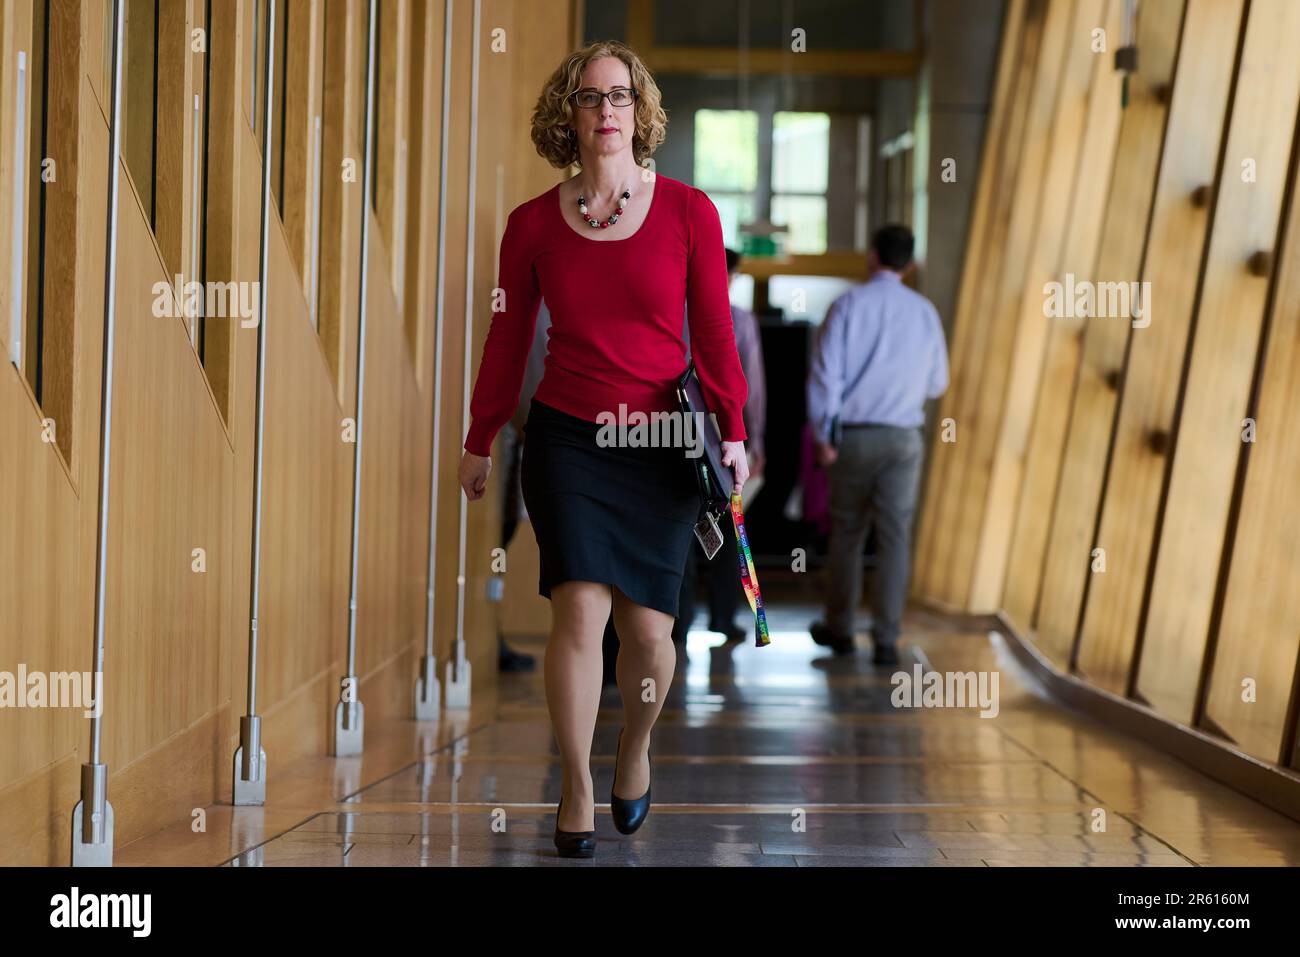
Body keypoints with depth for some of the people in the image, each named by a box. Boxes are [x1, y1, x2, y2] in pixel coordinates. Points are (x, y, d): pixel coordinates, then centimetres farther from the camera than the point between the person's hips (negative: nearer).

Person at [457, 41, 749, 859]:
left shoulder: (688, 211, -1)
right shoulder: (533, 225, 1)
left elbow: (714, 332, 1)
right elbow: (508, 340, 10)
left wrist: (732, 431, -6)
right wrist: (480, 443, 15)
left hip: (661, 446, 0)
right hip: (566, 438, 0)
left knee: (648, 629, 0)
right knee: (582, 608, -14)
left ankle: (635, 750, 32)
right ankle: (577, 789, 1)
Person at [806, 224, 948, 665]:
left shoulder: (848, 305, -6)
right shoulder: (924, 311, 2)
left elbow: (825, 372, -10)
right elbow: (937, 383, 11)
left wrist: (823, 435, -4)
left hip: (853, 434, -1)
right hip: (902, 437, 1)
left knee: (846, 533, 13)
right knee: (894, 537, 1)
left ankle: (839, 629, 24)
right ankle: (885, 640, -3)